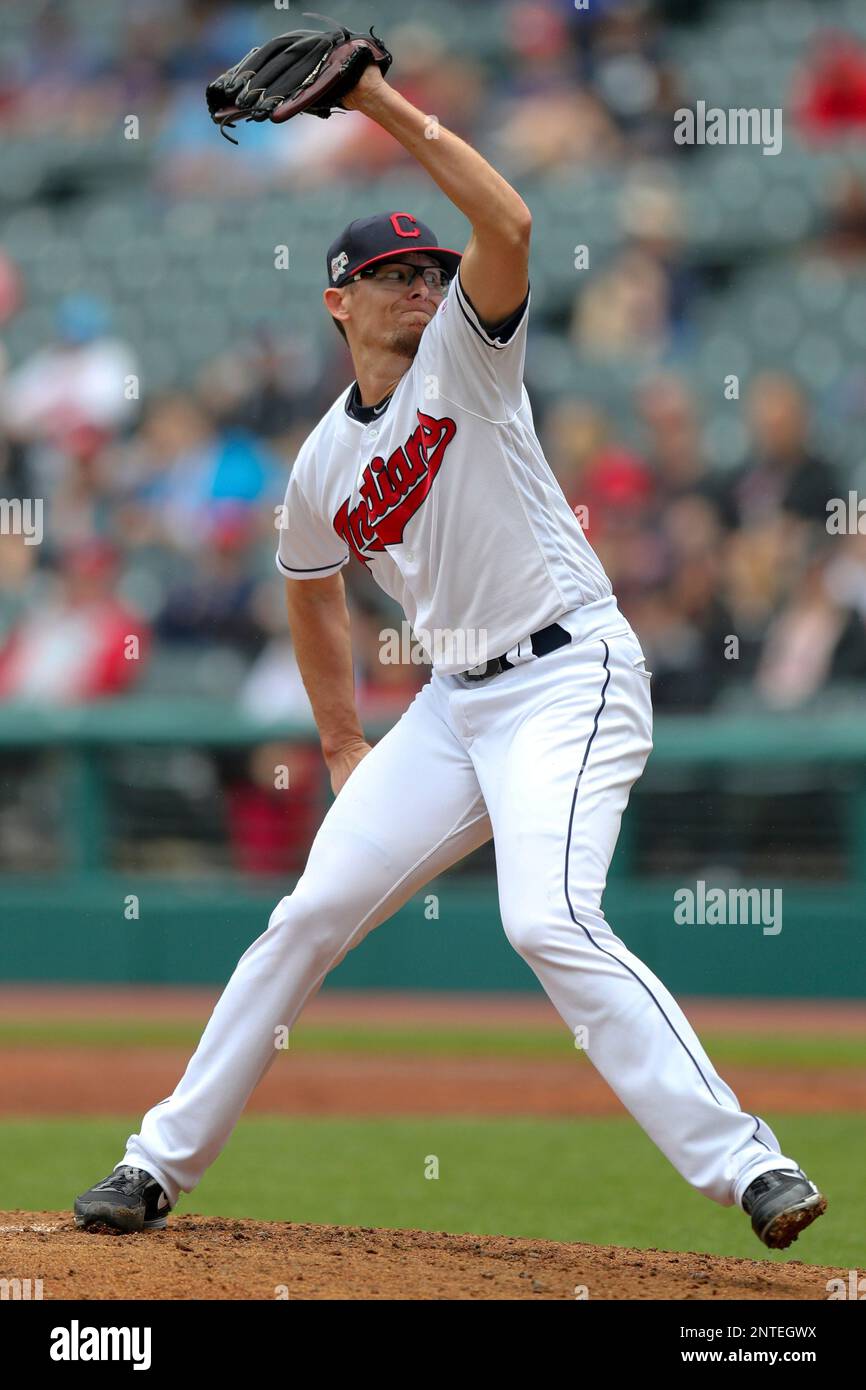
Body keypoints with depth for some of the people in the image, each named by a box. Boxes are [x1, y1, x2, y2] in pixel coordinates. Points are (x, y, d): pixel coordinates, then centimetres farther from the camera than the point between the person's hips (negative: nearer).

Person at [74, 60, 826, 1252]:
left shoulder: (466, 354, -2)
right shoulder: (321, 464, 12)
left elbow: (509, 224, -21)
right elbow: (312, 591, 31)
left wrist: (388, 107, -19)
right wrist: (344, 744, 27)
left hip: (570, 675, -6)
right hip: (456, 701, 6)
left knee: (550, 923, -26)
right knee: (311, 916, 6)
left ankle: (747, 1165, -27)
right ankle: (162, 1164, 18)